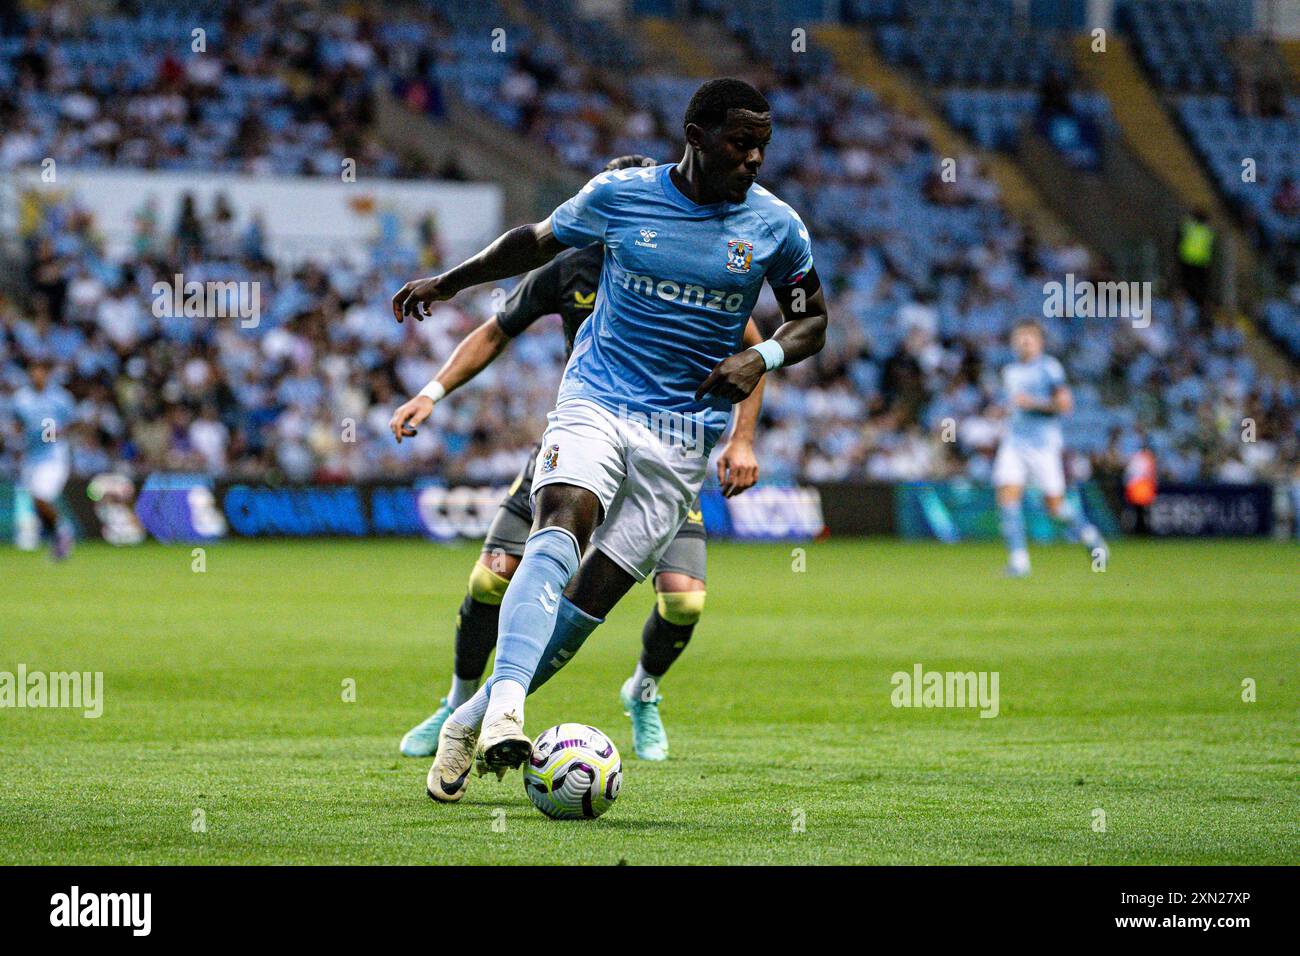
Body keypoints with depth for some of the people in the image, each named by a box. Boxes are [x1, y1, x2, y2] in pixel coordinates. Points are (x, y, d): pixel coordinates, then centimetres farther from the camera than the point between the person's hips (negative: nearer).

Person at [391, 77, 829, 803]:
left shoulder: (776, 226, 0)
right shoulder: (619, 196, -2)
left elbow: (813, 322, 11)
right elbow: (540, 241, 16)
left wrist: (763, 357, -10)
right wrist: (450, 282, 22)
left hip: (684, 433, 1)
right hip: (596, 400, -1)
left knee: (593, 595, -6)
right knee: (560, 531, -30)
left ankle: (470, 723, 7)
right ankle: (505, 700, -43)